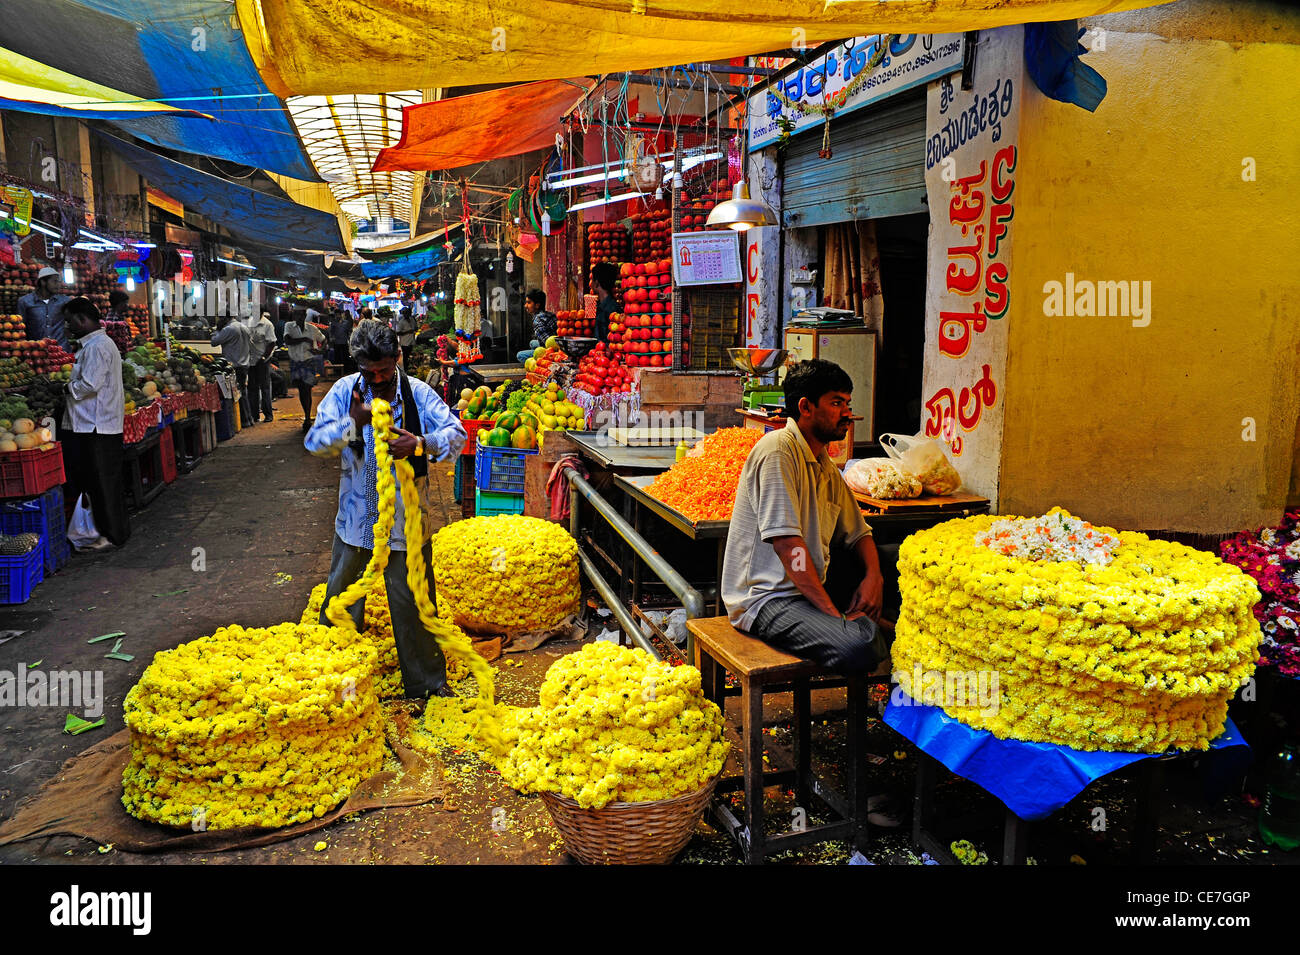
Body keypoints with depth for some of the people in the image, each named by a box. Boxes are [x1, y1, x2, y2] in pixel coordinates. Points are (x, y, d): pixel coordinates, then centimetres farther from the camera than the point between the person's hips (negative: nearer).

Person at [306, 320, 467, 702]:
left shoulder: (418, 393, -5)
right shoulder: (345, 391, -4)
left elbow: (457, 434, -8)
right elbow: (314, 441, -10)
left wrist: (421, 443, -28)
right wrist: (352, 422, -27)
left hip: (406, 522, -1)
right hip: (356, 519, 1)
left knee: (414, 605, 8)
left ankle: (428, 684, 24)